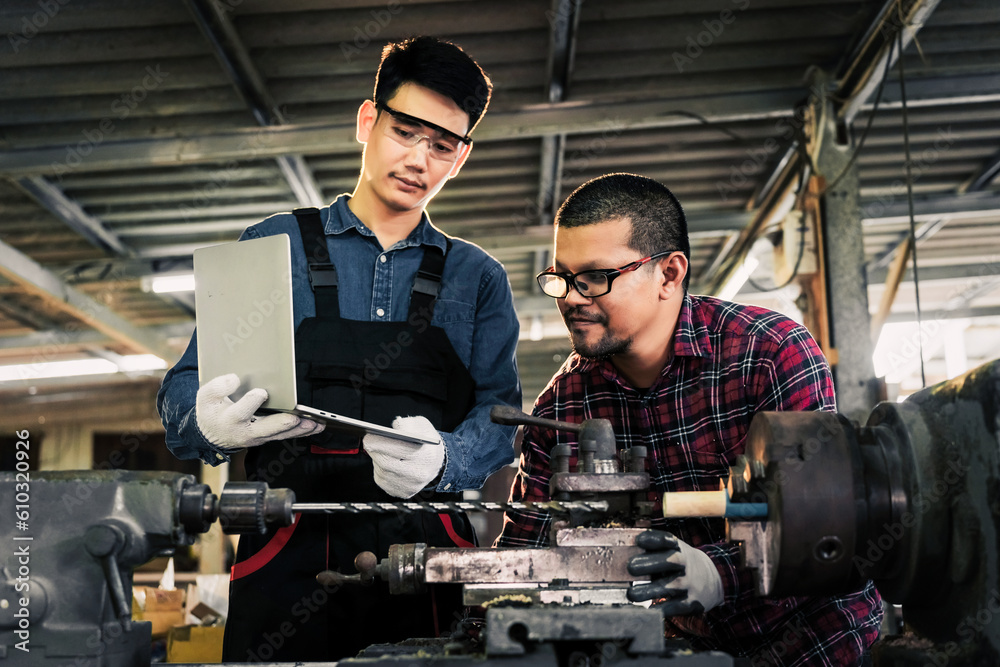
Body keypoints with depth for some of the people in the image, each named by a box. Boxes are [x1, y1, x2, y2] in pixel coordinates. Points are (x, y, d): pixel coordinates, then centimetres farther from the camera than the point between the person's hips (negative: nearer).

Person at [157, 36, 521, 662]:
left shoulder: (478, 278, 14)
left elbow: (501, 414, 4)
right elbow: (184, 390, 7)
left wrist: (441, 461, -19)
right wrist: (209, 422, -18)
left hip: (425, 553, 1)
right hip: (286, 555, -1)